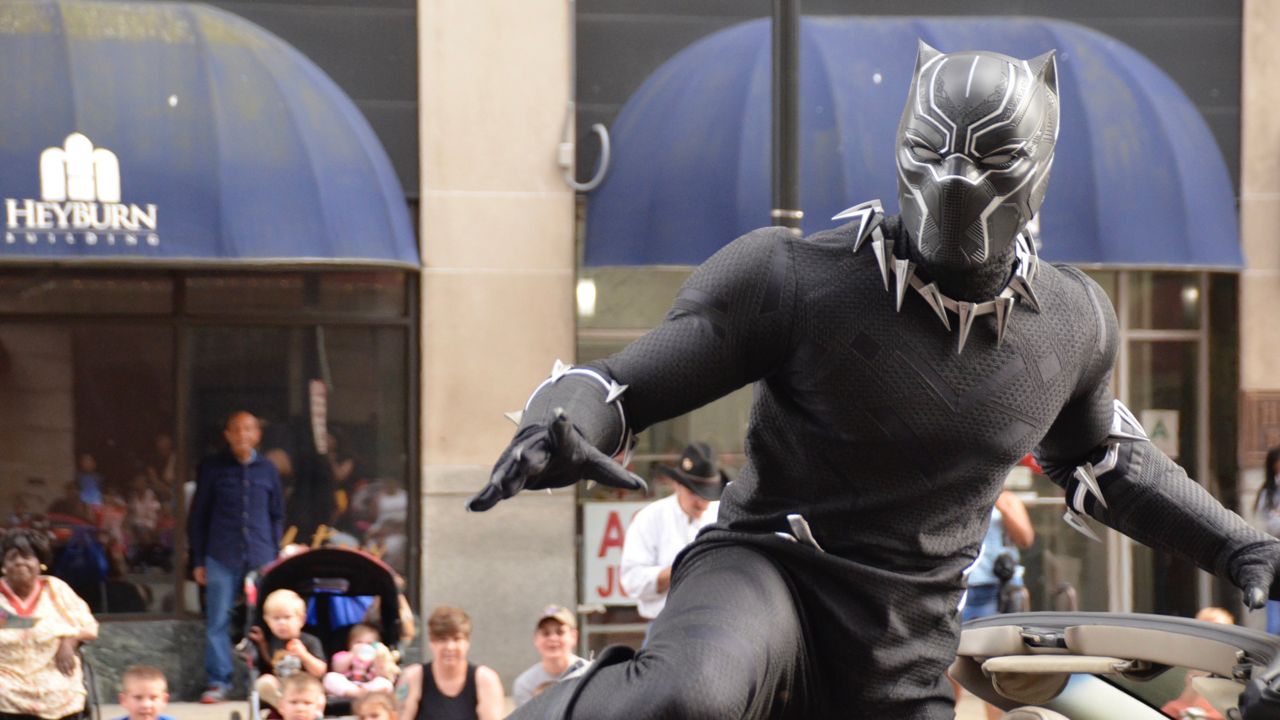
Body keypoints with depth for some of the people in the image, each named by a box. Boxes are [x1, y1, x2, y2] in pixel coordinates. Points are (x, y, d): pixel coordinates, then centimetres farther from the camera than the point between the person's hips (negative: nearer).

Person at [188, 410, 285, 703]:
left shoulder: (267, 470, 11)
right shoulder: (212, 469, 5)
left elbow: (277, 516, 17)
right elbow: (197, 517, 8)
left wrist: (275, 555, 8)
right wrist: (198, 561, 3)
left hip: (261, 558, 1)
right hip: (222, 558, -1)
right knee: (218, 621, -4)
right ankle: (218, 682, 0)